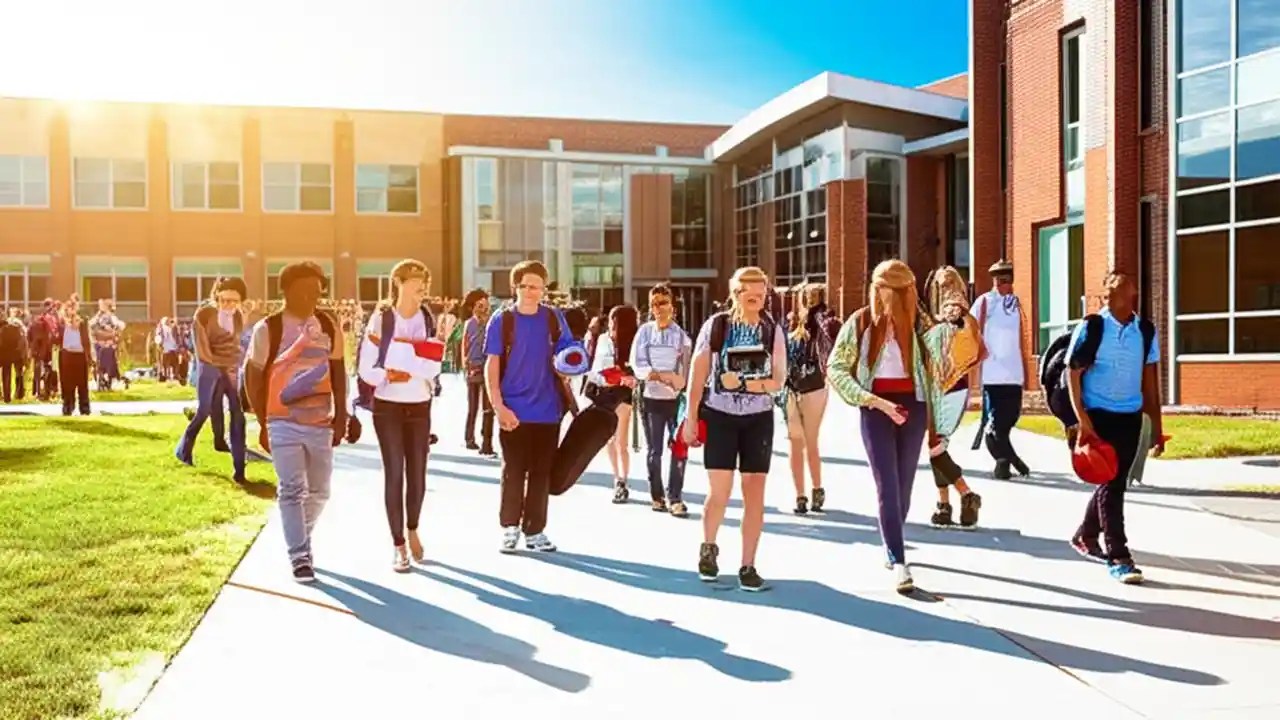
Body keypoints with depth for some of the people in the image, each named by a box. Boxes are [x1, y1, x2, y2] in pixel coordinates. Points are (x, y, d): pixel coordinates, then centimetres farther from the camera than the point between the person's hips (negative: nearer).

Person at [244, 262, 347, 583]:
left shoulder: (329, 325, 4)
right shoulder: (268, 328, -6)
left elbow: (338, 370, 10)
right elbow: (254, 377, -1)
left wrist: (341, 414, 5)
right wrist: (263, 423, -4)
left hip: (321, 422, 4)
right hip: (283, 423, -4)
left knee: (319, 490, 12)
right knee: (292, 490, -6)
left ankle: (300, 540, 35)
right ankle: (300, 557, 1)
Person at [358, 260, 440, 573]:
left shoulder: (428, 320, 1)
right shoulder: (380, 319, -6)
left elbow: (433, 367, -11)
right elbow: (366, 370, -7)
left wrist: (398, 356, -20)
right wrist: (387, 375, -26)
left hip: (420, 407, 3)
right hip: (388, 407, -2)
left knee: (417, 473, 8)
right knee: (394, 474, 0)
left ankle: (412, 530, 33)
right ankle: (399, 544, 12)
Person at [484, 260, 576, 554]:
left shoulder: (554, 318, 3)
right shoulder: (501, 320, -4)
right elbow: (492, 367, -5)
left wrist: (569, 396, -3)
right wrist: (499, 407, -14)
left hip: (548, 410, 2)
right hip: (514, 411, -2)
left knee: (541, 472, 9)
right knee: (514, 471, 8)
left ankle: (534, 530, 21)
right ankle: (510, 527, 23)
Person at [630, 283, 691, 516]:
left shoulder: (681, 334, 3)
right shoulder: (645, 331, 2)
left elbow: (687, 368, 2)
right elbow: (638, 365, -6)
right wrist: (662, 376, -19)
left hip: (677, 399, 0)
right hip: (651, 399, 0)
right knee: (654, 451, 7)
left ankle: (675, 498, 4)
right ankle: (657, 496, 20)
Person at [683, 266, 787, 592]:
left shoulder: (772, 331, 1)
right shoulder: (715, 326, -3)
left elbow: (779, 381, 1)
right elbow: (697, 375, -1)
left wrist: (757, 385, -18)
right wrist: (691, 418, -4)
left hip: (758, 418, 2)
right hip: (719, 416, -2)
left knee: (754, 493, 1)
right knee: (720, 493, -3)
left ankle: (748, 567, 12)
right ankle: (708, 547, 26)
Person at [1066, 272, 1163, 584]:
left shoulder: (1146, 331, 5)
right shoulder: (1091, 328, -9)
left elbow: (1150, 380, 10)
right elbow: (1072, 374, -9)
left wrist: (1157, 424, 9)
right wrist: (1082, 419, -17)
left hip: (1131, 417, 5)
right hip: (1099, 416, -5)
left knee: (1114, 482, 13)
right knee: (1111, 483, -7)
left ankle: (1085, 536, 34)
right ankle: (1118, 557, -2)